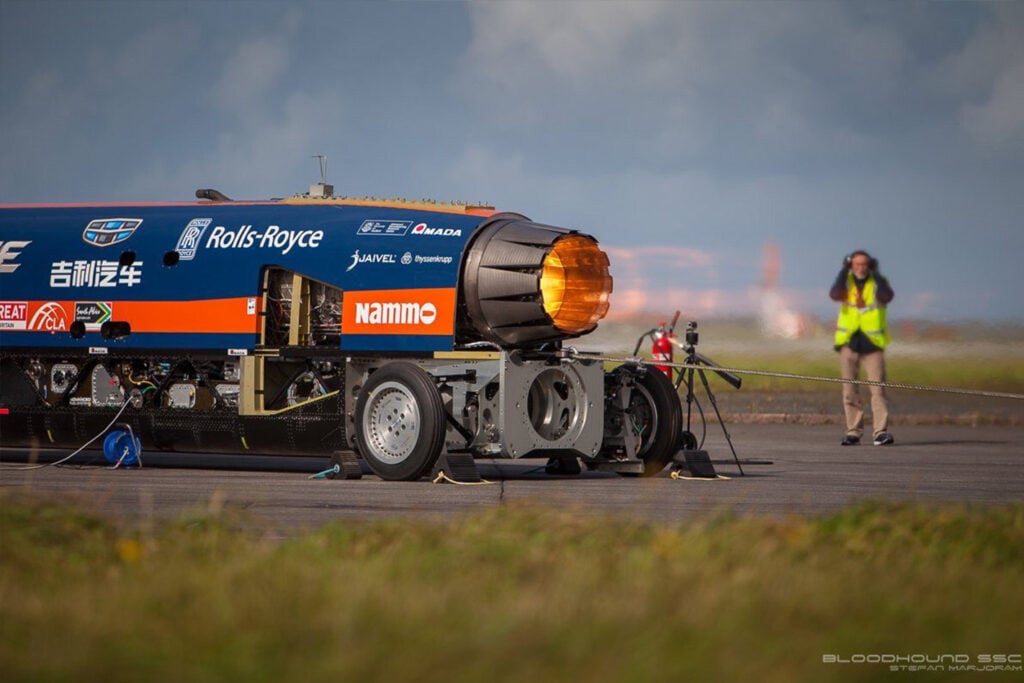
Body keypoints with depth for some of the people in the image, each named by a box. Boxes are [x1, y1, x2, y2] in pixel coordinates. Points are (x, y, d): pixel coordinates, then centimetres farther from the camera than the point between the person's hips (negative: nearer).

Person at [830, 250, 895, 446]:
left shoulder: (877, 282, 3)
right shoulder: (846, 281, 6)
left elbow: (886, 297, -19)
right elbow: (835, 294, -16)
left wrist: (875, 272, -13)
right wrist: (844, 270, -12)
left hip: (872, 343, -2)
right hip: (848, 343, 2)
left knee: (878, 387, -12)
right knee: (850, 390, 4)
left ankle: (881, 432, -16)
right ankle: (853, 432, 9)